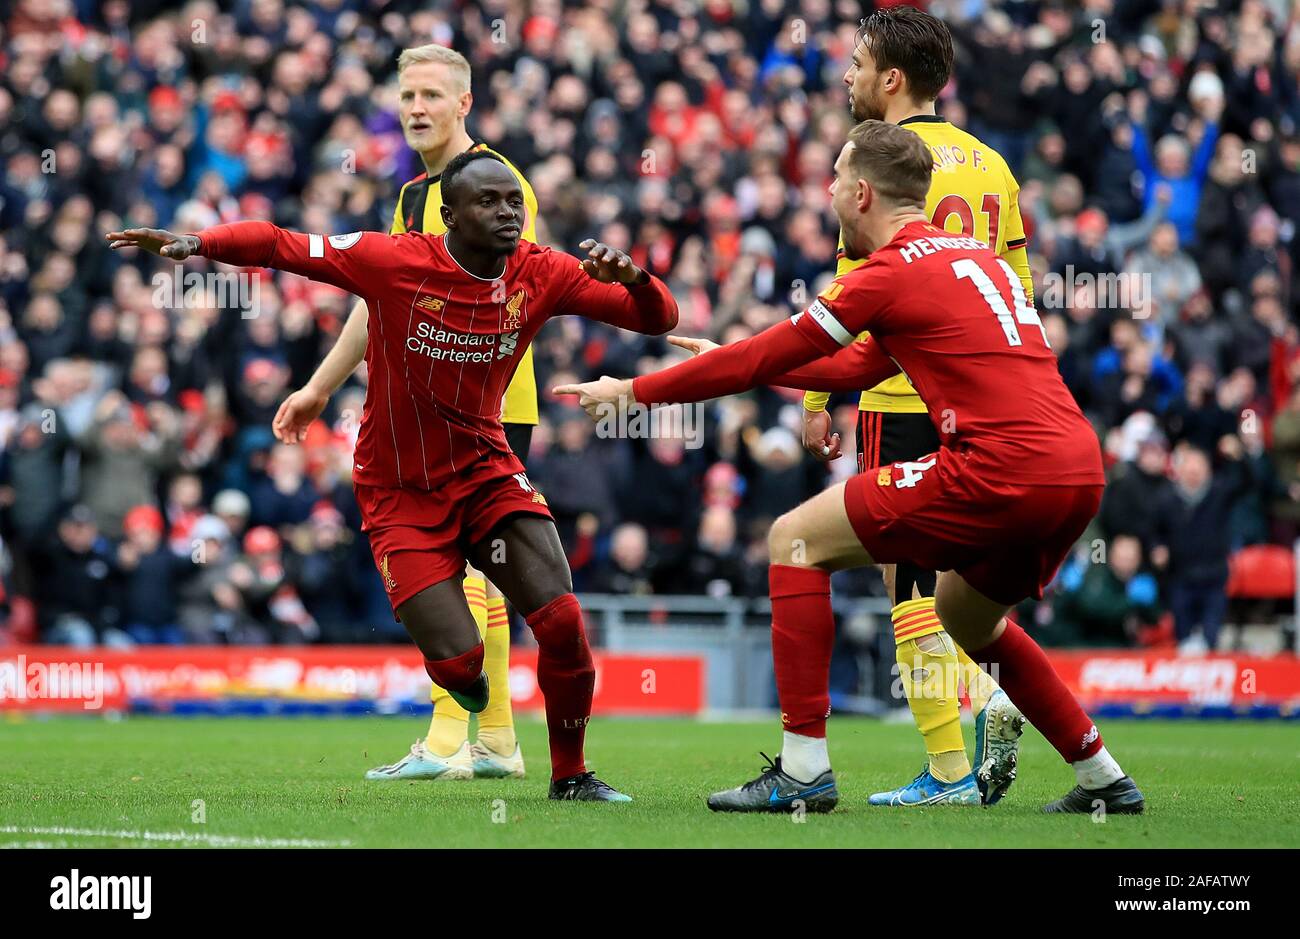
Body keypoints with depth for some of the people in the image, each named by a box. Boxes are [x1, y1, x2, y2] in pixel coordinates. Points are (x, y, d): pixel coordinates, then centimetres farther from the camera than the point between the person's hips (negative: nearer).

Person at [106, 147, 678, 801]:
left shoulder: (542, 275, -7)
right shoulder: (394, 261, -17)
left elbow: (658, 319, -7)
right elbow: (280, 246, -12)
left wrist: (632, 279, -28)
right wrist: (197, 243, -26)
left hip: (487, 471, 3)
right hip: (400, 493, -3)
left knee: (561, 620, -15)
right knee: (458, 661, -15)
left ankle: (570, 776, 8)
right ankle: (465, 679, 27)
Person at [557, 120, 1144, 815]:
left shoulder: (891, 272, -3)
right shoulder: (972, 256, 23)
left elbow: (765, 356, 3)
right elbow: (859, 367, 33)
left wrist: (634, 391, 13)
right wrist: (738, 363, 37)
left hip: (999, 468, -9)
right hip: (1079, 474, 9)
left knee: (796, 541, 1)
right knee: (967, 615, 33)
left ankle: (803, 769, -5)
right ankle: (1103, 779, 31)